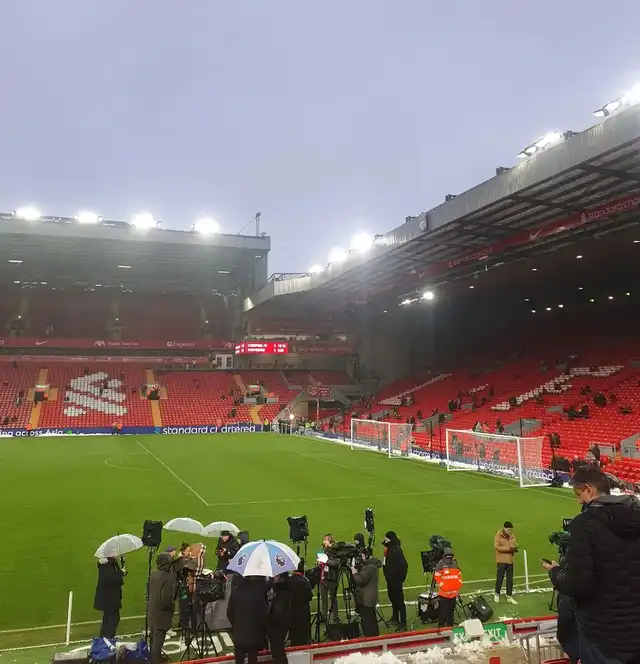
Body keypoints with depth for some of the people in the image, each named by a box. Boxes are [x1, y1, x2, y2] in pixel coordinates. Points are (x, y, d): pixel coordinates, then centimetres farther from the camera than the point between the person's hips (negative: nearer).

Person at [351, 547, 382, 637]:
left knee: (367, 621, -5)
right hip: (370, 598, 11)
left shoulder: (369, 567, -22)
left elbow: (360, 580, -23)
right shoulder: (373, 564, 11)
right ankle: (375, 636, 30)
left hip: (366, 599, -11)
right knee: (371, 620, 20)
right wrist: (358, 571, 5)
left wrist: (354, 573, -9)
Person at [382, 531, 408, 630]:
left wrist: (400, 577, -17)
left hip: (396, 580, -10)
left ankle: (403, 624, 3)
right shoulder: (389, 549, 3)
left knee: (399, 600, -3)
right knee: (392, 597, 23)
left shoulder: (396, 550, -24)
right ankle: (395, 617, 41)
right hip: (390, 579, 10)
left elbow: (404, 565, -25)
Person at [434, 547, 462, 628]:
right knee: (443, 611, -4)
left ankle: (450, 625, 29)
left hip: (453, 593, 5)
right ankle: (441, 626, 8)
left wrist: (458, 586, 4)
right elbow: (437, 577, -9)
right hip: (443, 593, -5)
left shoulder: (455, 564, 7)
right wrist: (443, 586, -14)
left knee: (451, 610, 16)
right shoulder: (440, 565, -9)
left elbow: (459, 575, 14)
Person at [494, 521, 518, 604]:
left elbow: (515, 544, 13)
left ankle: (509, 597, 17)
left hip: (510, 560, 5)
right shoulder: (498, 535, -11)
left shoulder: (512, 536, 7)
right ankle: (497, 595, 19)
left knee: (510, 579, 8)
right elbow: (497, 547, -20)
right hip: (501, 560, -5)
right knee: (500, 578, 1)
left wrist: (515, 548, -12)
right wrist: (509, 548, -26)